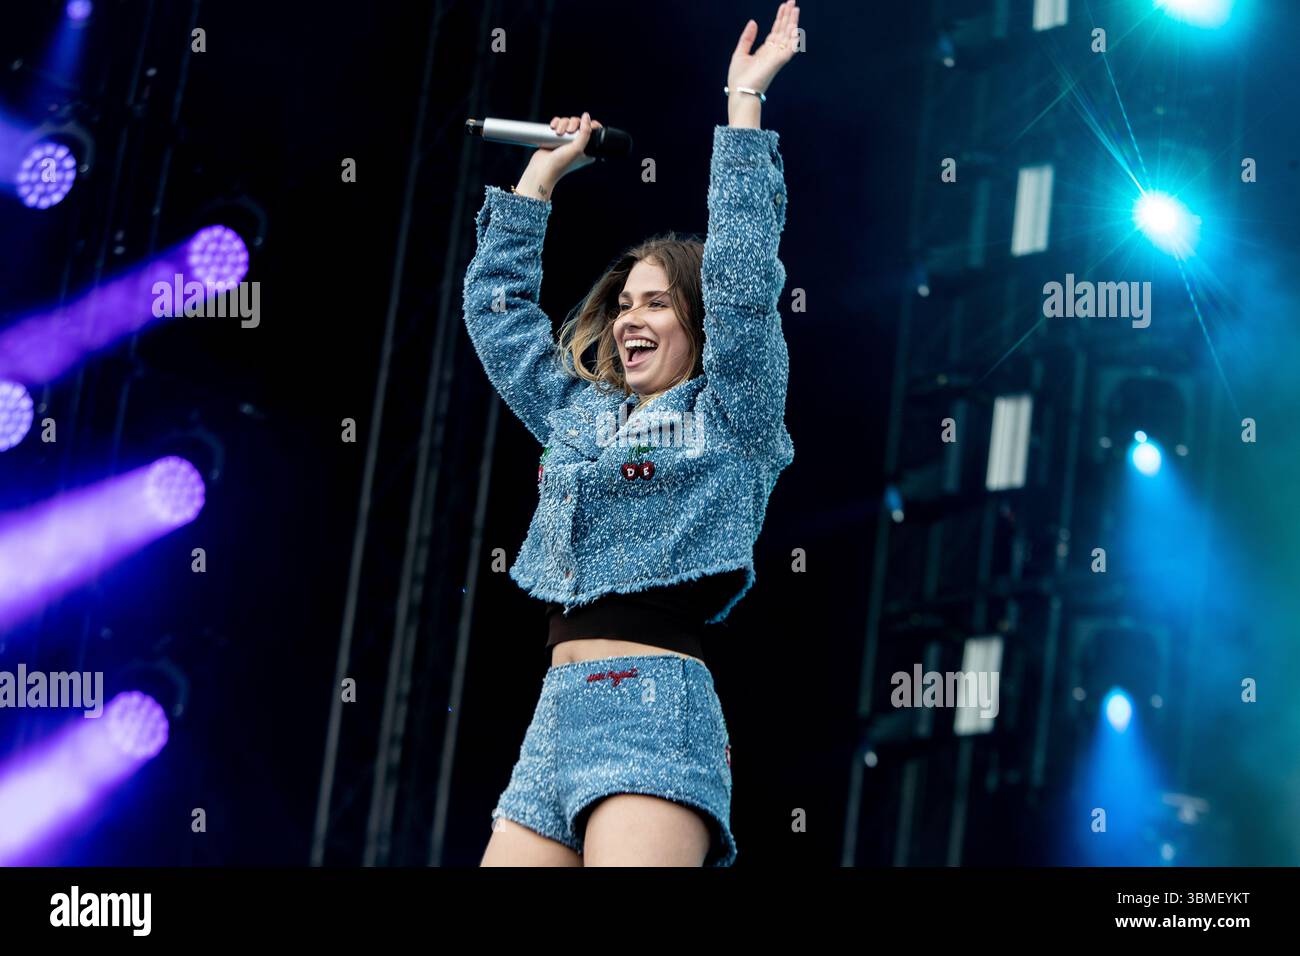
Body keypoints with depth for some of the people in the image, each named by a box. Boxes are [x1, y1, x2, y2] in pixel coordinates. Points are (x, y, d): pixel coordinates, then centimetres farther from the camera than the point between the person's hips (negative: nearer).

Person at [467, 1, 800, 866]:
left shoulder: (731, 417, 6)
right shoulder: (578, 415, 23)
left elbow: (742, 274, -5)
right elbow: (497, 305, 29)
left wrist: (743, 104, 0)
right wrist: (544, 172, 30)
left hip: (656, 705, -7)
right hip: (557, 713, 7)